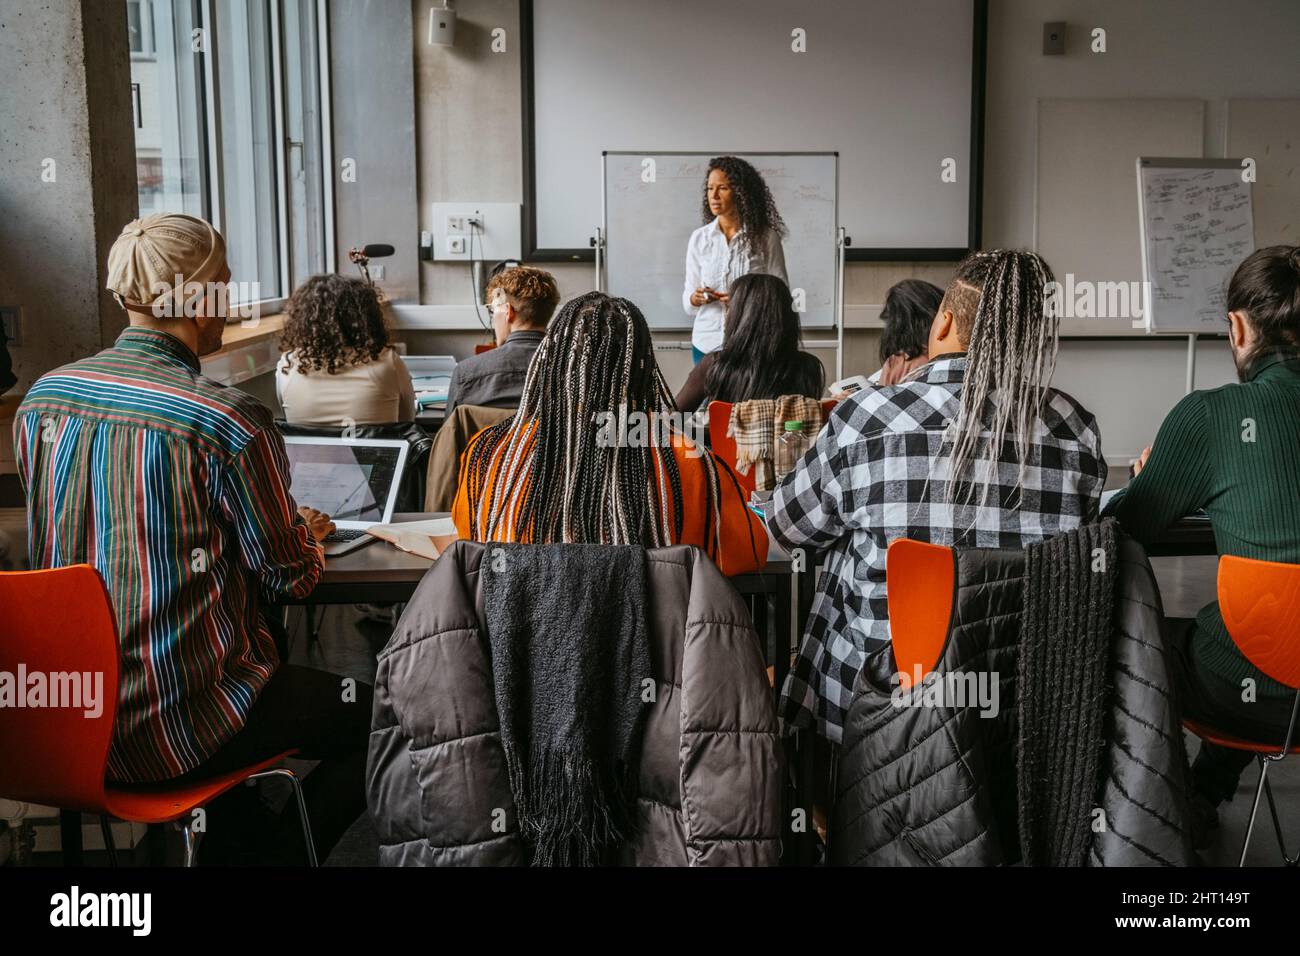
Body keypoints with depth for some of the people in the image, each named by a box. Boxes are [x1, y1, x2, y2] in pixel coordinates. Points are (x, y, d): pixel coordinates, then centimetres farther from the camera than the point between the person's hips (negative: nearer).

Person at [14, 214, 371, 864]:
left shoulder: (39, 400, 1)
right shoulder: (231, 422, -19)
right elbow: (290, 577, -9)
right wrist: (303, 536, 15)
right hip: (176, 733, -7)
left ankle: (226, 840, 37)